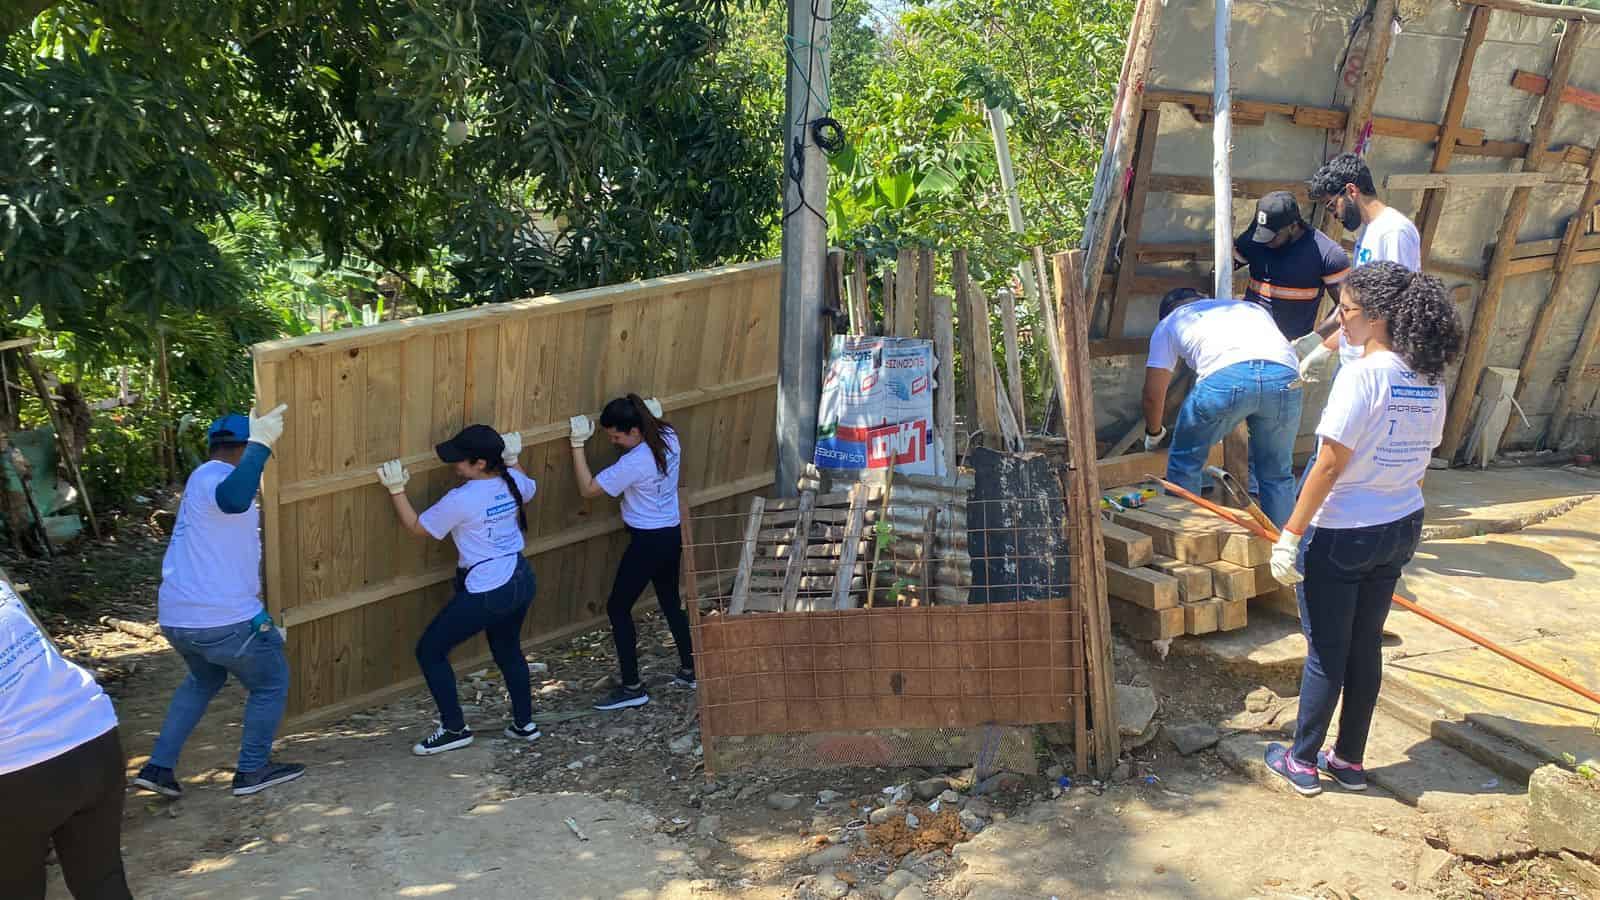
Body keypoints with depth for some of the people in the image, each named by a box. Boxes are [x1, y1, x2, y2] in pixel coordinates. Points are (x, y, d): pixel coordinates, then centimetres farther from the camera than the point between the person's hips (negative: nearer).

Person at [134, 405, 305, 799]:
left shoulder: (207, 479, 18)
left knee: (204, 681, 33)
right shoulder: (212, 475, -14)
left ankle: (159, 767, 25)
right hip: (224, 618, -10)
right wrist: (261, 444, -39)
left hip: (177, 617, 10)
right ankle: (252, 771, 20)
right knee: (271, 684, 12)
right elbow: (234, 501, -39)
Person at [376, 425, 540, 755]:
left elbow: (417, 528, -7)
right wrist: (512, 459, 33)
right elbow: (529, 489, 25)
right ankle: (524, 724, 35)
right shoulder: (513, 481, -2)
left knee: (430, 651, 7)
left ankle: (454, 729, 11)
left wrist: (397, 490, -3)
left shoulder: (461, 500, -21)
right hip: (521, 582, 8)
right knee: (508, 650, 28)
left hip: (487, 594, -8)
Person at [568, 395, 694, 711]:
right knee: (671, 601, 23)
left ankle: (632, 688, 7)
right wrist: (650, 413, 11)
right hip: (673, 534, 9)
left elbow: (588, 488, -19)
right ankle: (689, 670, 34)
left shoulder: (633, 463, -27)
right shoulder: (668, 437, -4)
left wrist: (578, 443, -18)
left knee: (618, 608, 3)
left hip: (648, 541, -9)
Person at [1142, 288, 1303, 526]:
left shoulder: (1169, 322, 32)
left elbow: (1153, 394, 28)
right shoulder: (1250, 307, 43)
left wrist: (1154, 433, 47)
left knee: (1184, 464, 18)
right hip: (1284, 375, 4)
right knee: (1277, 473, 20)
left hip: (1224, 377, -3)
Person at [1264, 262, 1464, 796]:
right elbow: (1421, 462, 10)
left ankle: (1303, 762, 19)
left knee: (1326, 652, 6)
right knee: (1367, 645, 17)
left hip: (1341, 534, -7)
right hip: (1401, 530, 7)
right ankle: (1350, 761, 28)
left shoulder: (1362, 376, -21)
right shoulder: (1430, 380, 2)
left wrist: (1290, 536, -17)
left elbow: (1330, 466, -22)